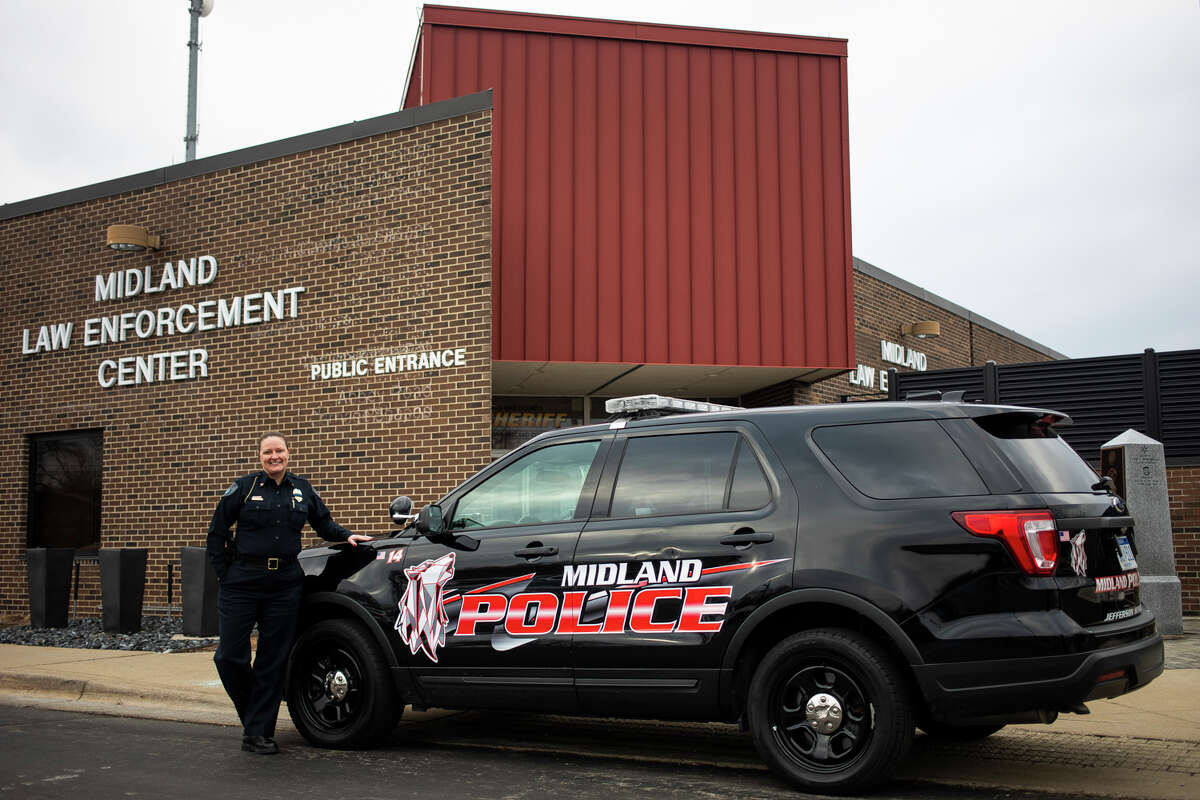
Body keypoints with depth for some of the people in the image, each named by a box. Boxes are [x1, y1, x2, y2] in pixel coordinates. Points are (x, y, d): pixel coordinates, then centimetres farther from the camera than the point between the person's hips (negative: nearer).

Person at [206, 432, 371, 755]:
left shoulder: (302, 489, 9)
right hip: (242, 582, -2)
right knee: (230, 655, -2)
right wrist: (224, 572, 0)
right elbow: (217, 531, 4)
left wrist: (347, 536, 6)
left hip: (285, 584, 2)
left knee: (273, 660, 3)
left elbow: (324, 523, 23)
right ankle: (251, 717, 22)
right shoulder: (244, 487, 1)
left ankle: (258, 733, 11)